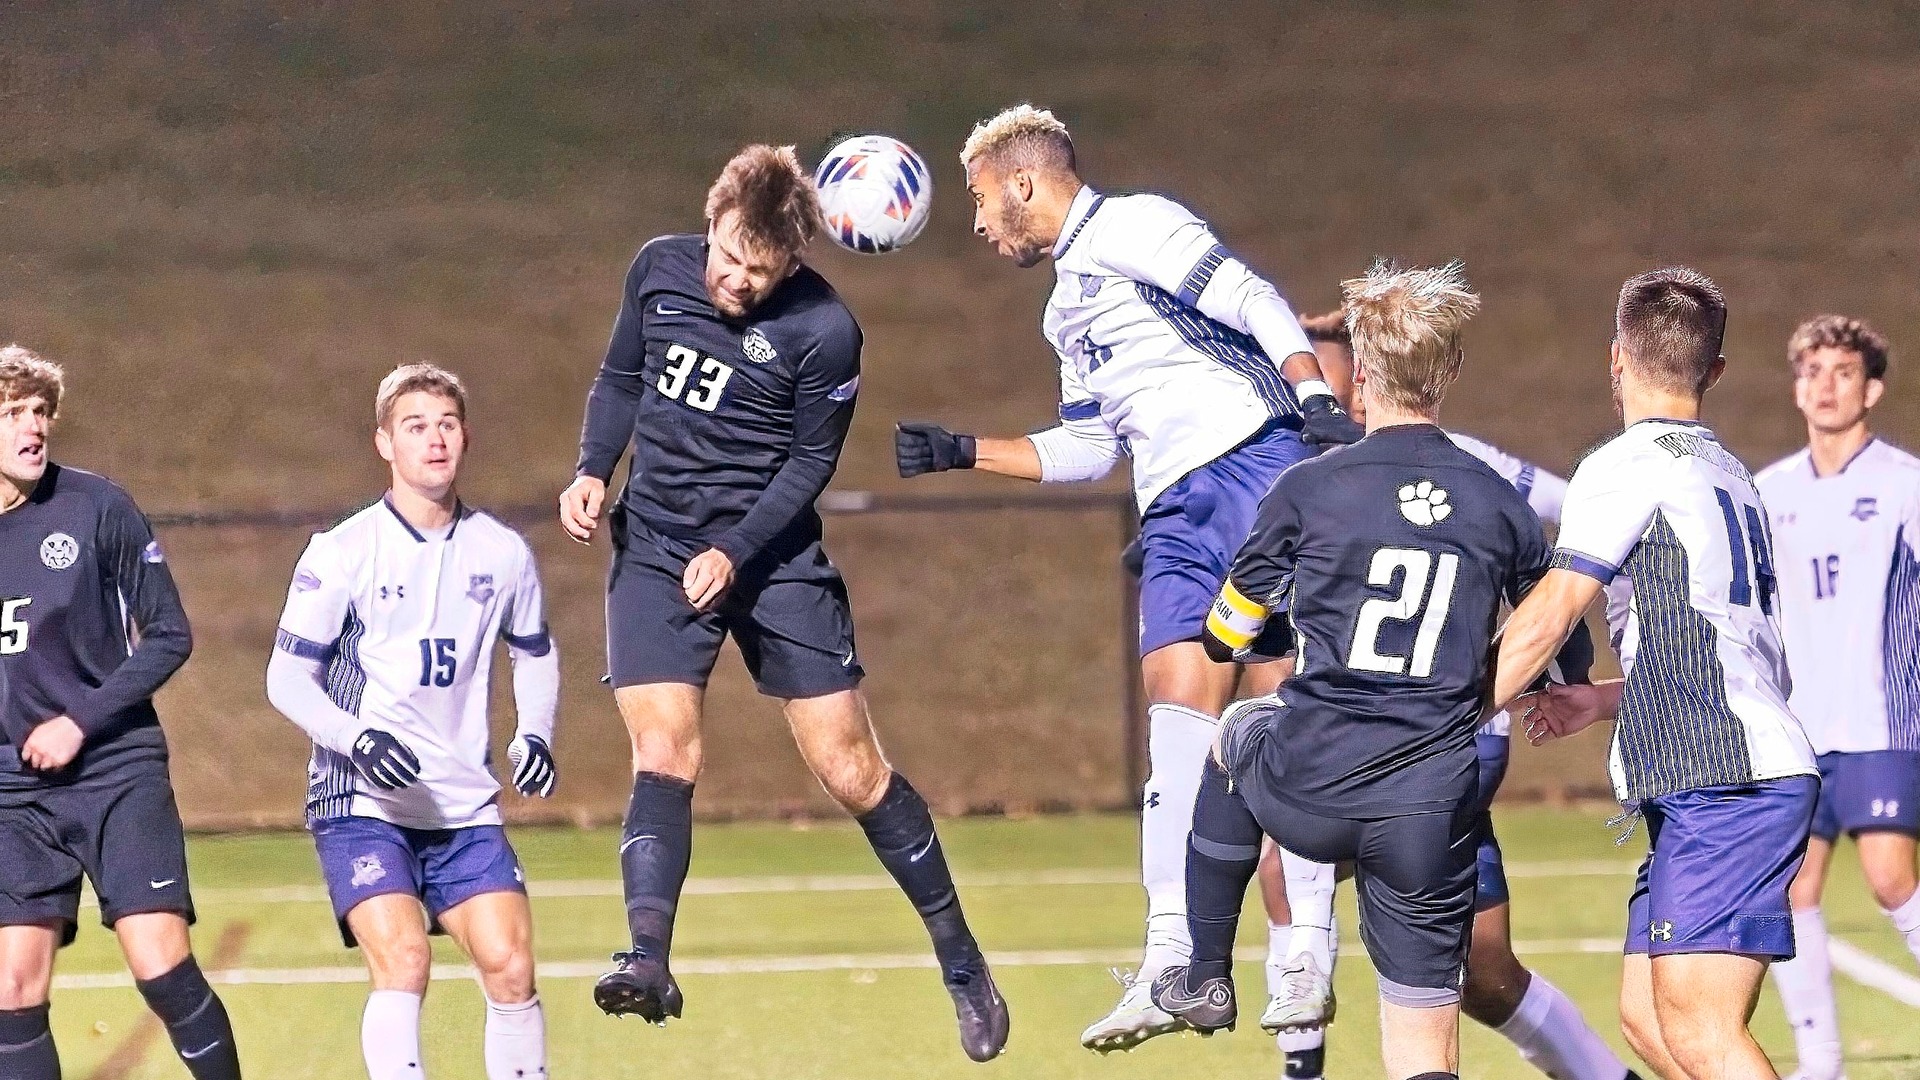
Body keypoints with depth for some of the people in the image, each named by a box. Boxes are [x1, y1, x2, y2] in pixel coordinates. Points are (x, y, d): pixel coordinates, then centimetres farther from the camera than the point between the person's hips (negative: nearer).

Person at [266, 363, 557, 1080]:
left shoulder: (502, 552, 4)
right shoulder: (342, 552, -7)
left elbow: (535, 653, 21)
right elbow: (287, 677, -4)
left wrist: (534, 733, 1)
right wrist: (356, 739, -22)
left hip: (465, 806, 4)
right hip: (361, 803, -4)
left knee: (511, 965, -7)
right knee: (402, 962, -21)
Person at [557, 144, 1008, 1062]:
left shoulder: (823, 332, -15)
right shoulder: (658, 271, -3)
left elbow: (810, 464, -7)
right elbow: (621, 380, 12)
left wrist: (735, 553, -17)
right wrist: (593, 472, -4)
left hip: (771, 556, -3)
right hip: (655, 552, 3)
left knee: (850, 768, -1)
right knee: (664, 755, -15)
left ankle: (960, 960, 12)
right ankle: (648, 962, -24)